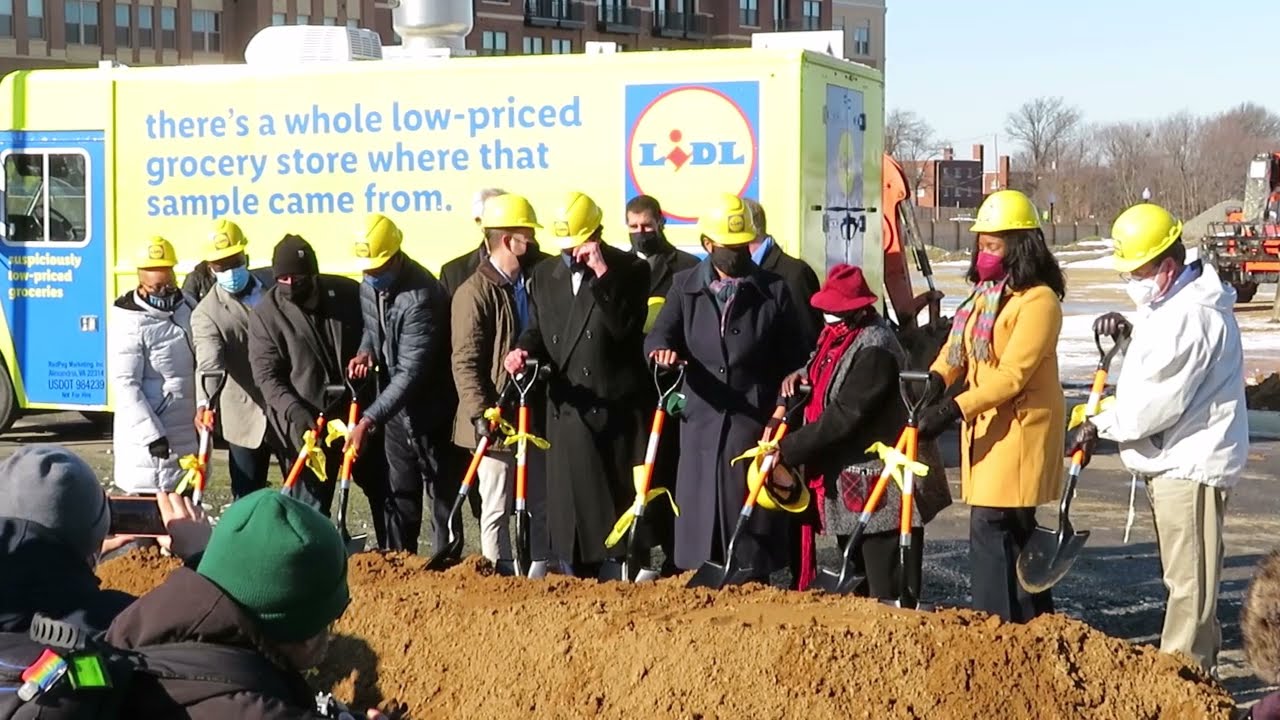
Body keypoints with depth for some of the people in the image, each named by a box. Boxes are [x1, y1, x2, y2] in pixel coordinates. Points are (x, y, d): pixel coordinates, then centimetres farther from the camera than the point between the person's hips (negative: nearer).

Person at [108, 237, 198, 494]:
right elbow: (125, 384, -18)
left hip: (187, 429, 7)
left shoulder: (187, 307, 5)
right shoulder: (130, 321, -15)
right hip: (148, 428, -7)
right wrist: (152, 433, -22)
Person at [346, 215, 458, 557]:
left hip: (430, 408, -8)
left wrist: (368, 420, -33)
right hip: (395, 403, 8)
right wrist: (366, 351, -7)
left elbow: (410, 373, -30)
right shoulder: (369, 286, -2)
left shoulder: (420, 297, -29)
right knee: (399, 493, 16)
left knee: (442, 492, 0)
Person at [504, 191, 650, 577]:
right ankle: (578, 577, 11)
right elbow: (539, 329, 20)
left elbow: (625, 327, -15)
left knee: (624, 497, -1)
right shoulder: (545, 274, 15)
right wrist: (524, 349, -2)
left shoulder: (630, 270, 0)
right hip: (568, 408, 4)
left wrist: (602, 273, -18)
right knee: (571, 500, 4)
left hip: (618, 407, -4)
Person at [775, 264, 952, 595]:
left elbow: (844, 415, -26)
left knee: (887, 590, -6)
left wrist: (789, 448, -22)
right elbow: (826, 379, 27)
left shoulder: (874, 350, -22)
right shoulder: (837, 336, 9)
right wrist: (802, 375, 4)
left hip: (883, 487, -10)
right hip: (849, 480, 10)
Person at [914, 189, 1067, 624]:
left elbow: (1012, 374, -22)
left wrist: (954, 409, -27)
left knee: (992, 527, -12)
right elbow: (957, 348, 9)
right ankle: (1037, 624, 24)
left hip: (1020, 428, -9)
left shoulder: (1038, 300, -15)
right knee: (1014, 531, 14)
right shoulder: (985, 295, 15)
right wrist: (935, 379, -13)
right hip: (985, 425, 9)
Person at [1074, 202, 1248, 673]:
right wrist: (1128, 333, 8)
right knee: (1186, 573, 17)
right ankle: (1201, 659, 26)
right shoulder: (1170, 304, 12)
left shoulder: (1192, 316, -21)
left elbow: (1158, 402, -23)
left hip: (1191, 462, -11)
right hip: (1172, 459, 11)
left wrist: (1101, 426, -10)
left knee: (1189, 576, -5)